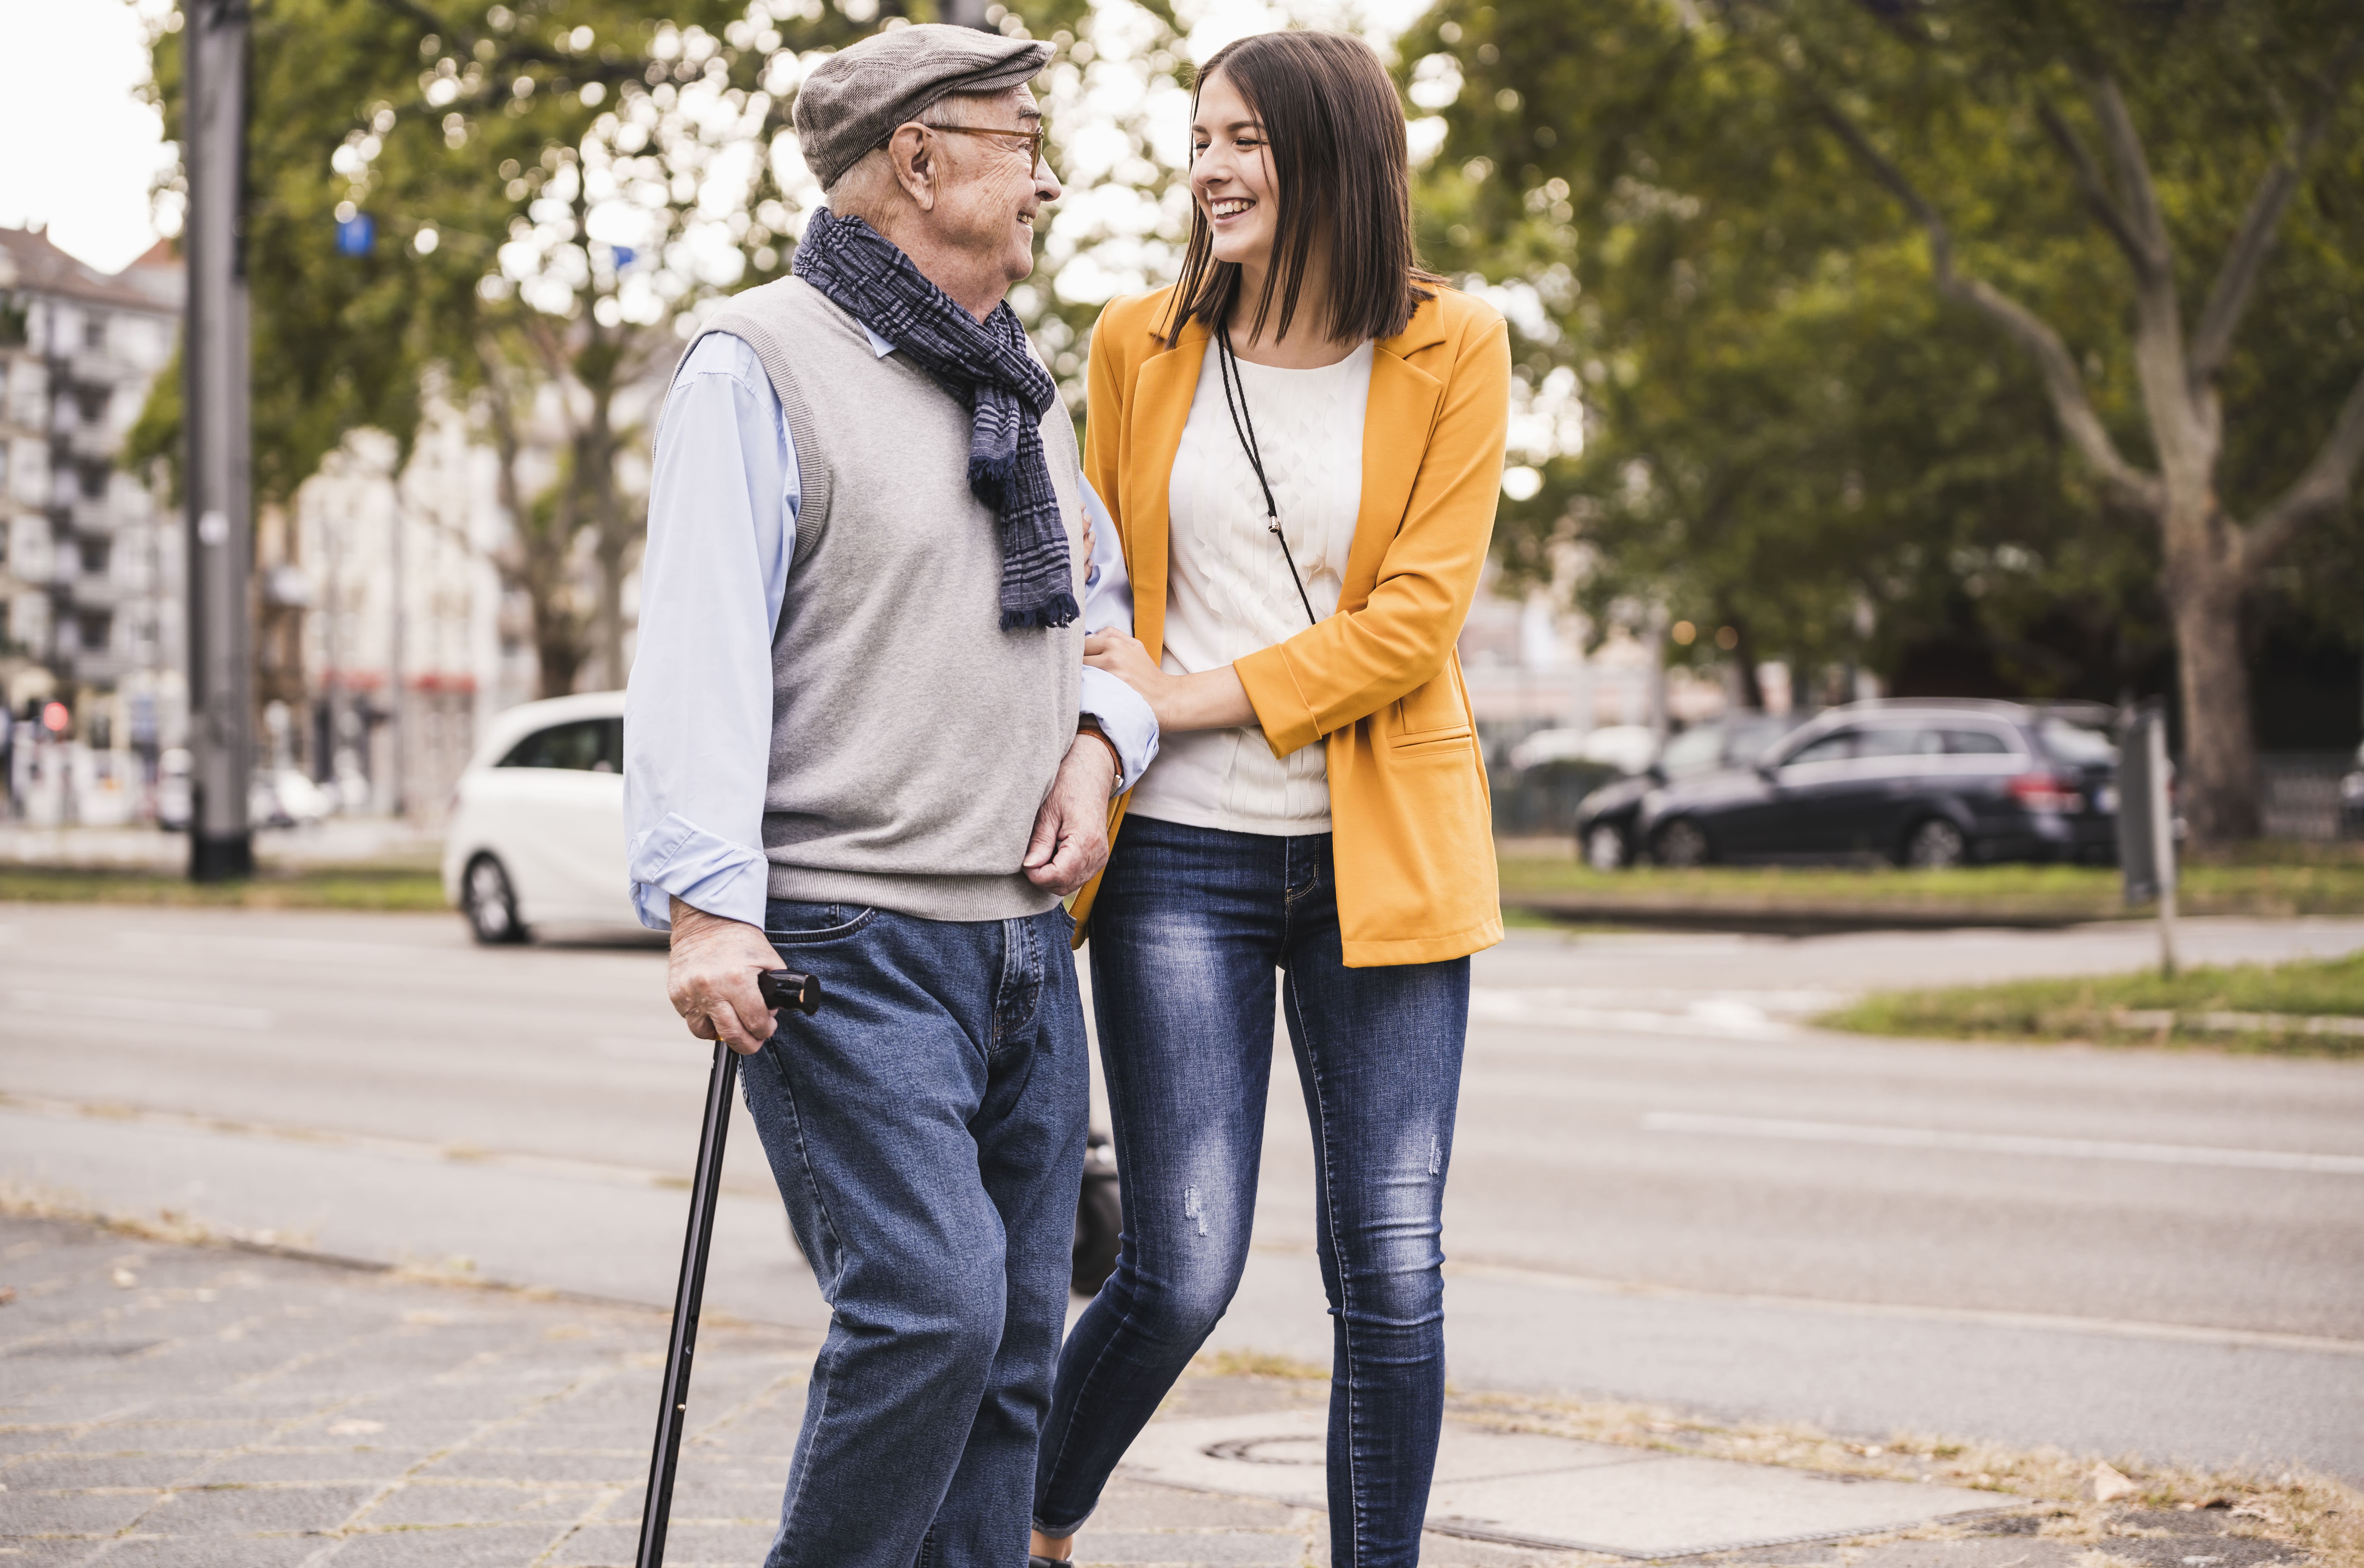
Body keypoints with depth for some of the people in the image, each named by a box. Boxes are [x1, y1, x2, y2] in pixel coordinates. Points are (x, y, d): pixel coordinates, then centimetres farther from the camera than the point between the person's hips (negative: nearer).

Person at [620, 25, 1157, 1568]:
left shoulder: (1027, 392, 20)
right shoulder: (763, 365, -5)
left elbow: (1098, 619, 27)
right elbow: (700, 647, -13)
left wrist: (1099, 742, 4)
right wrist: (709, 901, -23)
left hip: (1024, 932, 8)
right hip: (850, 944, -8)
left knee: (1015, 1337, 6)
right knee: (933, 1298, -18)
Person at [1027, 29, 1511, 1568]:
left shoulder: (1453, 351, 0)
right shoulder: (1140, 345, 6)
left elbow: (1417, 619, -7)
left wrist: (1188, 695, -11)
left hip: (1382, 858, 0)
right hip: (1183, 859, 0)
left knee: (1391, 1270, 1)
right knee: (1182, 1270, -5)